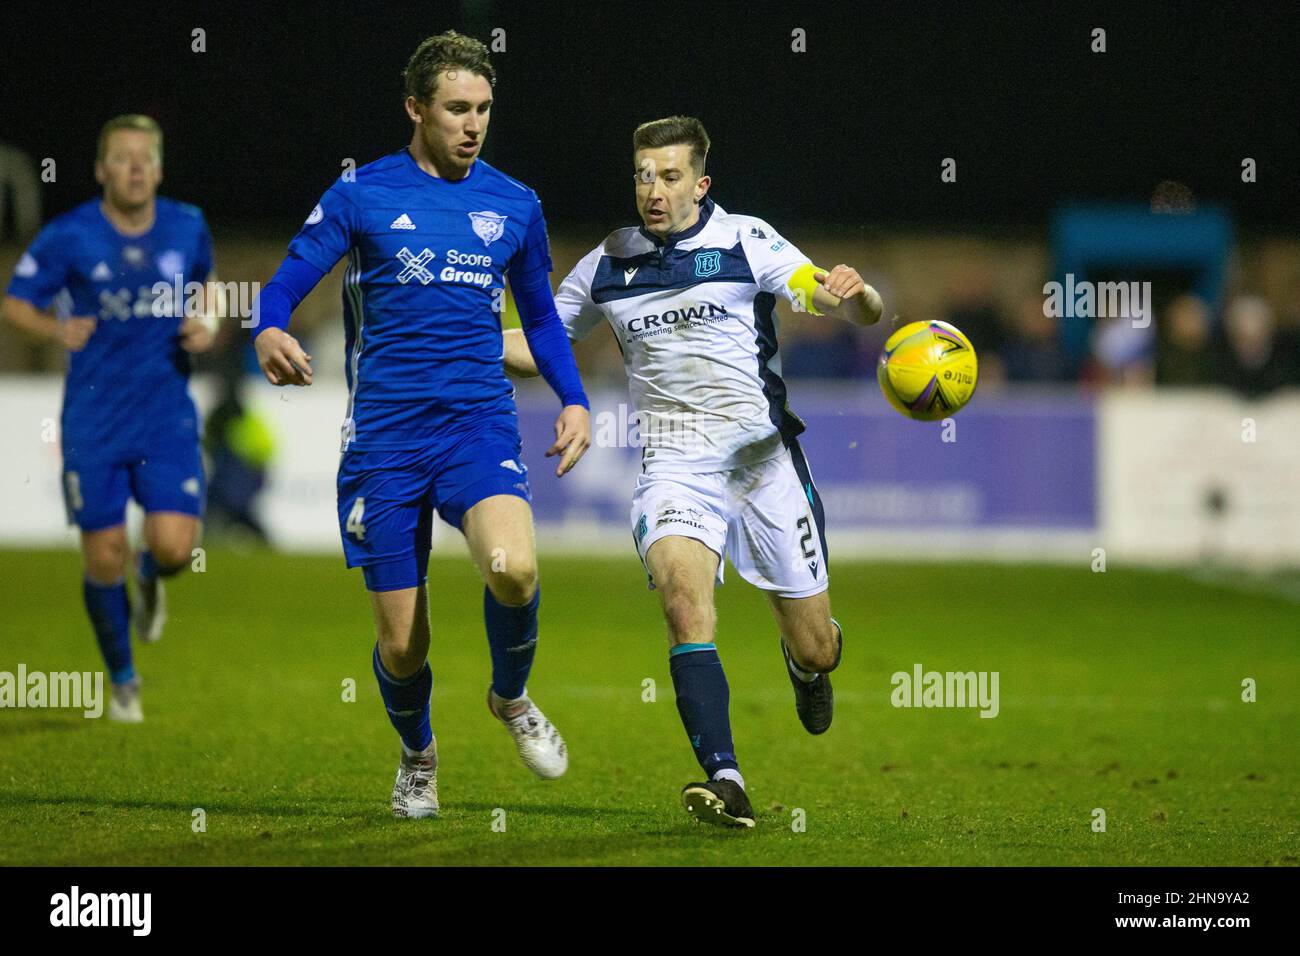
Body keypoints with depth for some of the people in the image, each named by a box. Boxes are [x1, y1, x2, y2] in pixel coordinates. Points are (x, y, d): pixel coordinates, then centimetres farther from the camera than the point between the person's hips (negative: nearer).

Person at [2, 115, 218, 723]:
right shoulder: (68, 237, -7)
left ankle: (150, 579, 25)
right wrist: (54, 329, -20)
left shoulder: (188, 228, 1)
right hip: (93, 422, -1)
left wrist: (206, 323, 0)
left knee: (174, 545, -15)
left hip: (168, 416, 1)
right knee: (104, 558, 0)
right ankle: (123, 681, 24)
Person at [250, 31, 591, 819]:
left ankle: (512, 698, 2)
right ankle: (418, 755, 33)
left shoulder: (515, 206, 11)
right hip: (384, 437, -1)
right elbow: (286, 284, 1)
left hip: (479, 426, 1)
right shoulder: (361, 195, 2)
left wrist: (574, 399, 8)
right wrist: (270, 333, -22)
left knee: (514, 567, -29)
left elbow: (541, 318, 23)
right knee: (401, 644, 0)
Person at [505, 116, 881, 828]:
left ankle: (807, 661, 43)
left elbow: (852, 311, -8)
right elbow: (538, 346, 21)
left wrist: (852, 293, -32)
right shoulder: (607, 265, 8)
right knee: (681, 586, -29)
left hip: (763, 454, -1)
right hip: (673, 465, 1)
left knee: (814, 650, 2)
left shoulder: (744, 242, -1)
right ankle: (725, 783, -33)